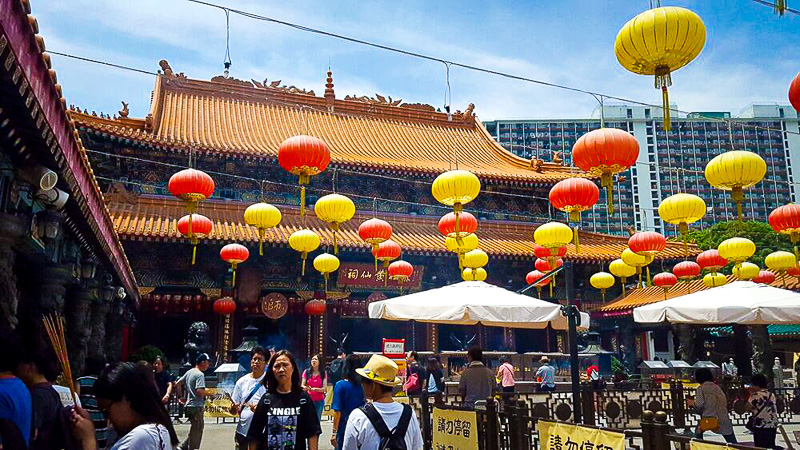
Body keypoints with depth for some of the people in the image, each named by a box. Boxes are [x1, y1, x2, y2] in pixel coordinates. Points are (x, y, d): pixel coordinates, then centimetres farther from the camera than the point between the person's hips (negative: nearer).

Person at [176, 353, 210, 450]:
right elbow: (199, 391, -26)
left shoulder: (189, 372, 12)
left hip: (189, 405, 9)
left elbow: (177, 384, 18)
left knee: (194, 430, 19)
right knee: (196, 431, 0)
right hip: (196, 406, -9)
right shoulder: (200, 374, -17)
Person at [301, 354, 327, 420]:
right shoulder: (306, 372, 3)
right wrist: (305, 388, -21)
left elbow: (325, 388, -3)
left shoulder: (323, 373, 2)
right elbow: (302, 386, 3)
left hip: (319, 401, 0)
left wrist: (316, 389, -20)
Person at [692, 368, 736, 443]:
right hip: (723, 417, 4)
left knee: (698, 432, 18)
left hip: (709, 418, -4)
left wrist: (692, 403, 9)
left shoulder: (701, 388, -3)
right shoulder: (716, 387, 12)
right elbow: (725, 401, 12)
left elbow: (699, 405, -11)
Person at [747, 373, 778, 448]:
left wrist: (751, 395, 0)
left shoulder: (756, 395, -12)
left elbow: (747, 408, -9)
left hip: (761, 426, -7)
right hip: (773, 426, 7)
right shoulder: (771, 394, 11)